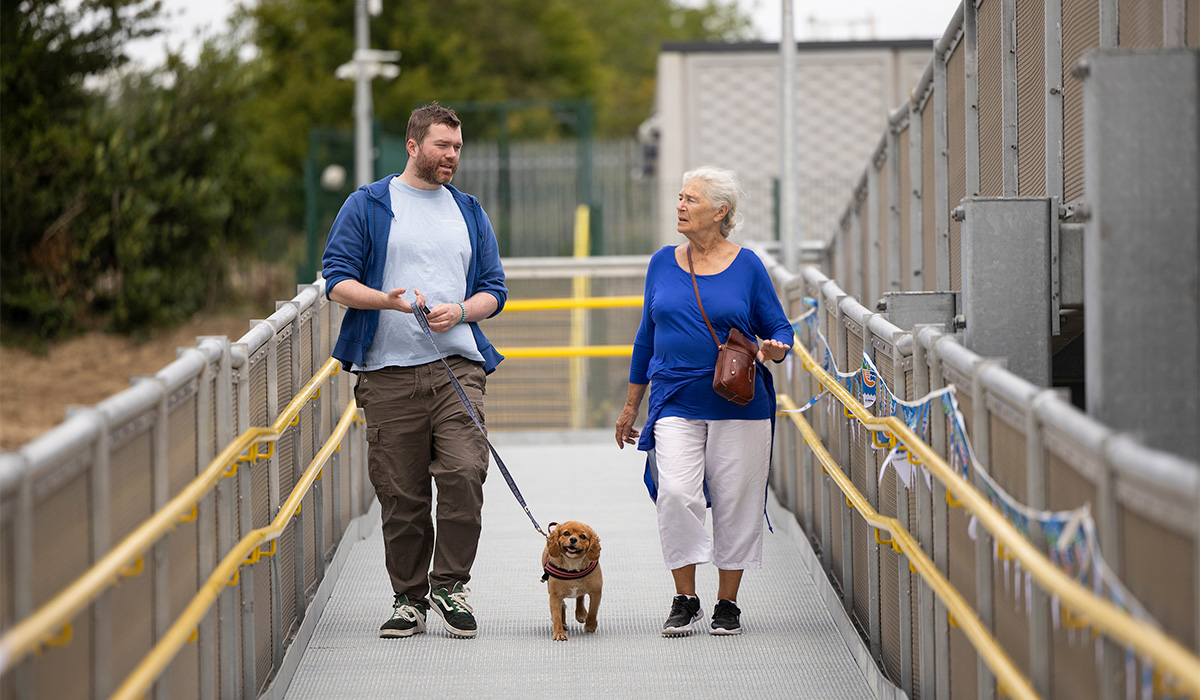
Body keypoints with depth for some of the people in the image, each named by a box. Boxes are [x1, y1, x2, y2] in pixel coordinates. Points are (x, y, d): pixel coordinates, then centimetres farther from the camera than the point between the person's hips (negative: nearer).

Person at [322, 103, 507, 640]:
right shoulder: (368, 206, 6)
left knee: (464, 474, -15)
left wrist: (459, 312, -4)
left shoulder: (469, 212, 17)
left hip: (457, 366, 2)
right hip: (388, 372, -2)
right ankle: (409, 598, 11)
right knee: (401, 494, 0)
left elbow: (493, 290, 17)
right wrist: (389, 300, -17)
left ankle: (449, 584, -1)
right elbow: (337, 281, 0)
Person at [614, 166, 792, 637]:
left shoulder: (746, 266, 0)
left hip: (739, 404, -1)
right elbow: (647, 337, 16)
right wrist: (631, 406, 17)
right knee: (676, 493, -16)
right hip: (676, 403, 1)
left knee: (735, 502, 2)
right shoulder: (663, 263, 9)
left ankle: (727, 604, 16)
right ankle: (684, 600, -4)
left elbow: (780, 329, 6)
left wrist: (774, 348, -18)